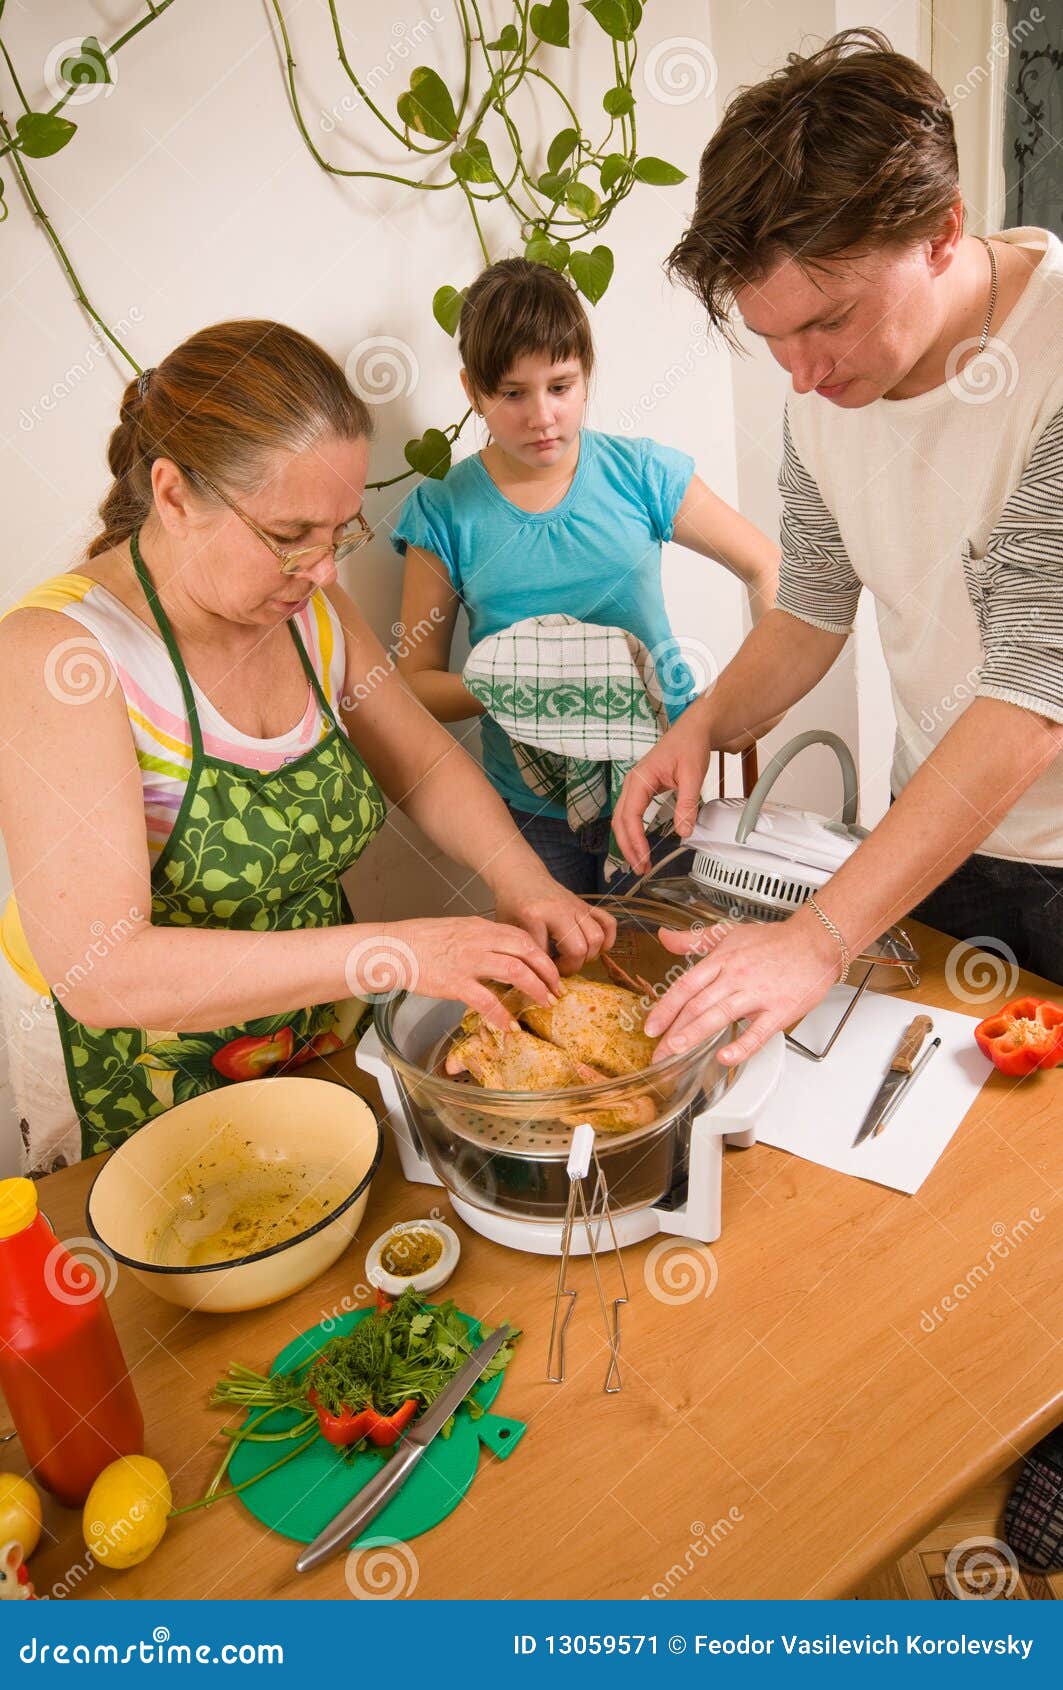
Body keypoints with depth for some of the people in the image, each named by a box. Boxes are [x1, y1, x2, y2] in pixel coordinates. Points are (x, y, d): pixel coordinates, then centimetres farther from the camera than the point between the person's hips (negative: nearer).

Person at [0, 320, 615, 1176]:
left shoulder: (310, 607, -7)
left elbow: (425, 765, 3)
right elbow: (99, 969, -34)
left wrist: (522, 879, -16)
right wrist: (393, 952, -38)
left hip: (326, 1039, 6)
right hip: (141, 1091, -5)